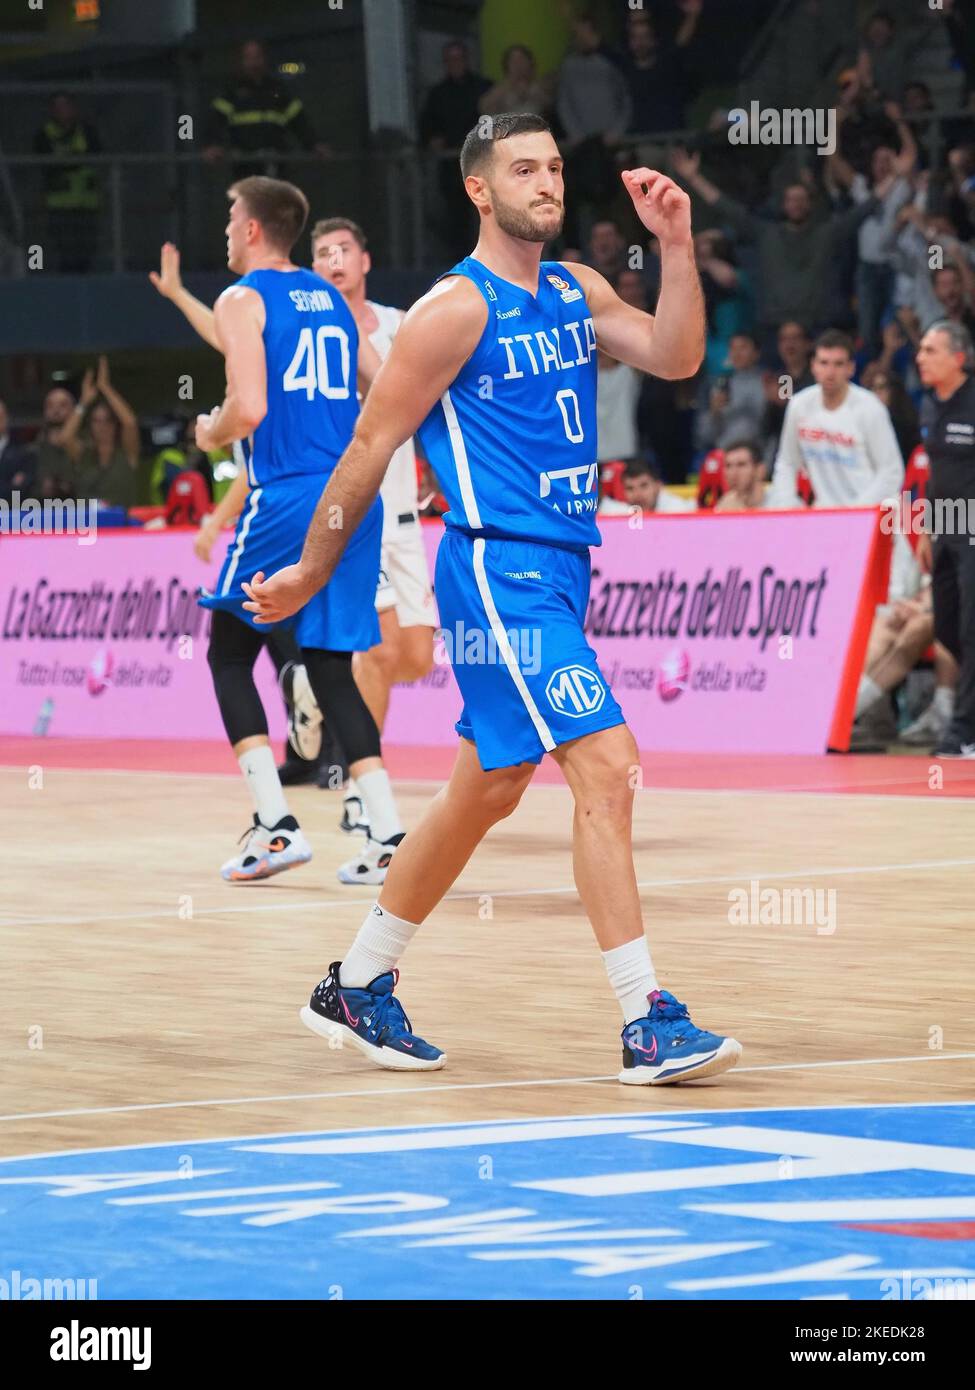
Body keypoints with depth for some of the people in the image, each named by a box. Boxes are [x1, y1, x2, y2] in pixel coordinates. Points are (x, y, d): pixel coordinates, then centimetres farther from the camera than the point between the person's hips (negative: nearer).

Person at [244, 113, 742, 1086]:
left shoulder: (576, 293, 13)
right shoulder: (455, 310, -9)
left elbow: (675, 358, 2)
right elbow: (371, 444, -5)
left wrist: (675, 246, -7)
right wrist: (312, 572, -1)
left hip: (558, 569, 9)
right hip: (498, 569, -9)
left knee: (486, 791, 16)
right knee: (606, 766, -17)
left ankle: (357, 989, 29)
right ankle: (647, 1024, -17)